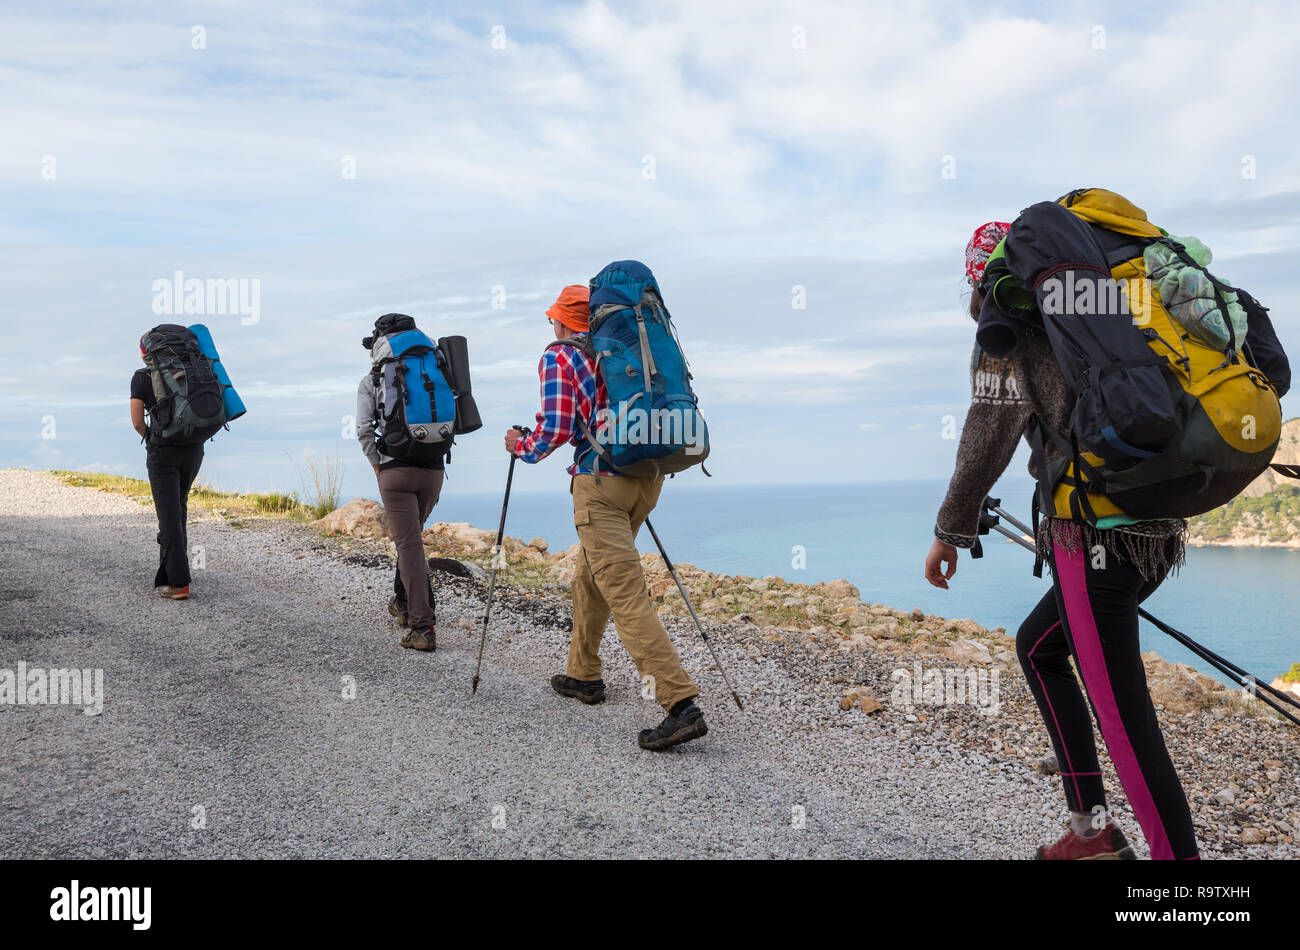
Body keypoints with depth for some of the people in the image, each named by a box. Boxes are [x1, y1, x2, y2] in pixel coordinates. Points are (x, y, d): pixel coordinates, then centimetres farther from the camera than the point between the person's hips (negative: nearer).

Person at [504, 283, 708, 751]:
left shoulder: (557, 357, -1)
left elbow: (556, 429, -11)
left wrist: (522, 448, 8)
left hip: (600, 481, -8)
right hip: (649, 474, 8)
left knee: (626, 595, -11)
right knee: (590, 575, 24)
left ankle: (681, 704, -19)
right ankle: (583, 675, 35)